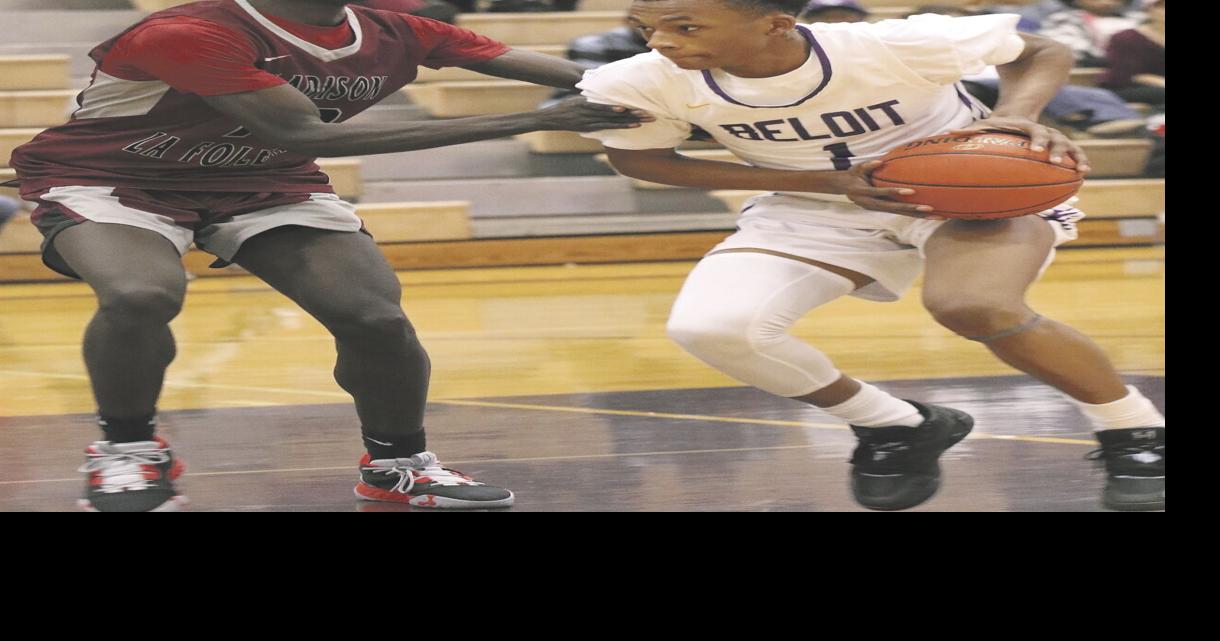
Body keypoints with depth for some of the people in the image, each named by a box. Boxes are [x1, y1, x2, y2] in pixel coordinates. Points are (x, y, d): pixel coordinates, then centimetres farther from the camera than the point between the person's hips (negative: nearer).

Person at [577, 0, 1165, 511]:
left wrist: (1017, 115, -29)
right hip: (812, 211, 4)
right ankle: (892, 428, 4)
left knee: (973, 306, -34)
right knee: (707, 326, -21)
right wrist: (828, 181, -15)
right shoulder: (637, 85, -23)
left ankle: (1136, 435, -9)